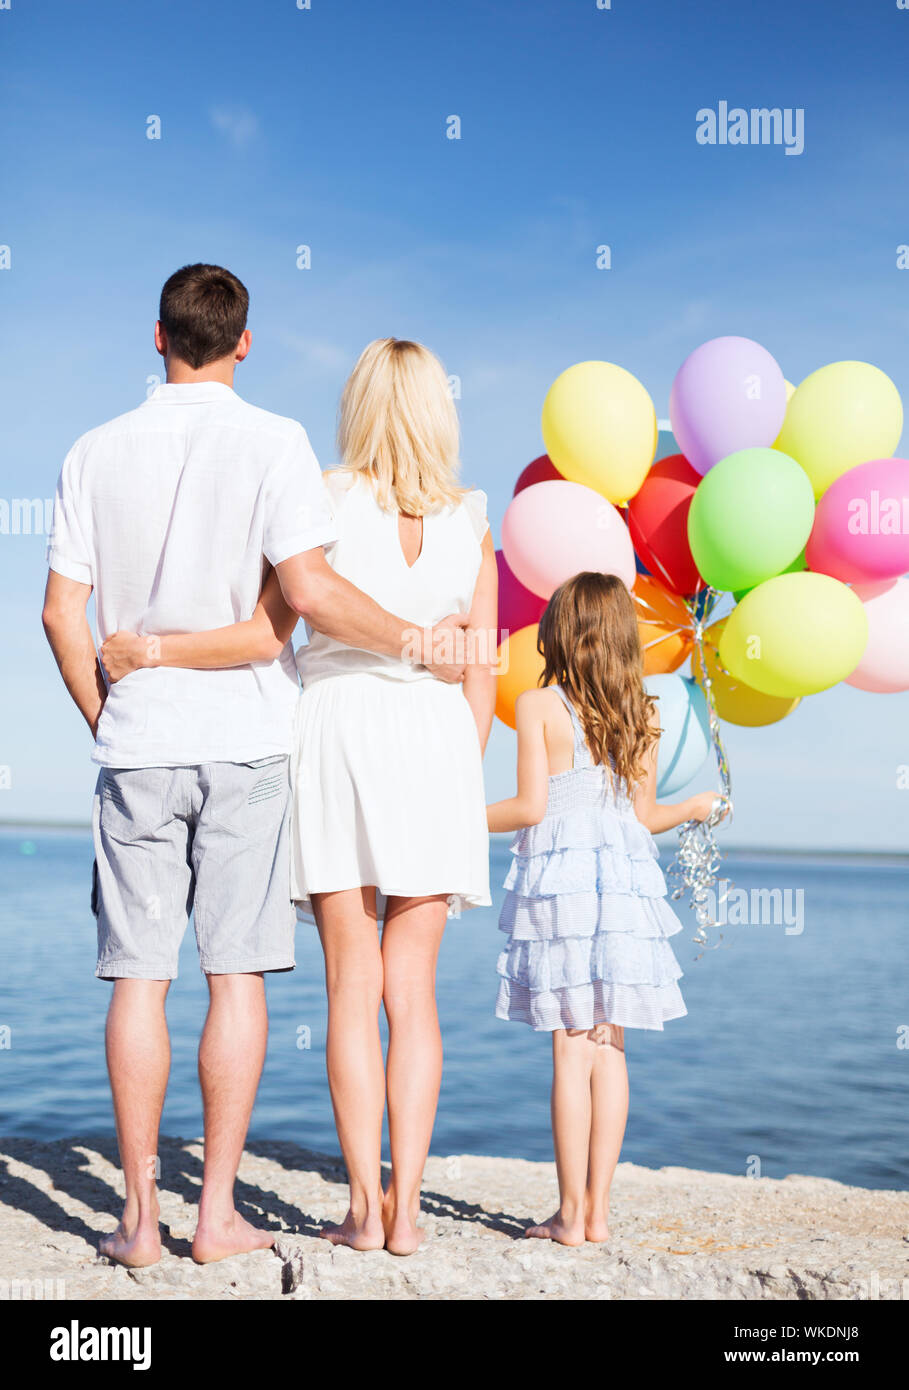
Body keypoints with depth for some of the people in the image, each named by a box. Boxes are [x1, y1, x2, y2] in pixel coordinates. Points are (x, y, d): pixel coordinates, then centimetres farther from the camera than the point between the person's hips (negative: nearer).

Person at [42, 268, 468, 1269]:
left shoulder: (97, 453, 6)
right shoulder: (271, 442, -3)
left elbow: (62, 613, 3)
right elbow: (309, 591, -15)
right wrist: (415, 644, -2)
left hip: (138, 741, 2)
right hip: (245, 737, -2)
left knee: (138, 978, 6)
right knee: (236, 974, 4)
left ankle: (140, 1215, 9)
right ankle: (218, 1212, 8)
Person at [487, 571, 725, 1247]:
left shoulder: (538, 706, -5)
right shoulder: (643, 716, 7)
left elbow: (531, 806, -8)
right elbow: (644, 817, 10)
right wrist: (696, 807, 30)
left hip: (559, 880, -4)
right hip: (626, 881, 4)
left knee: (572, 1048, -2)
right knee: (609, 1047, 8)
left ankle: (571, 1213, 2)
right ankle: (599, 1208, 13)